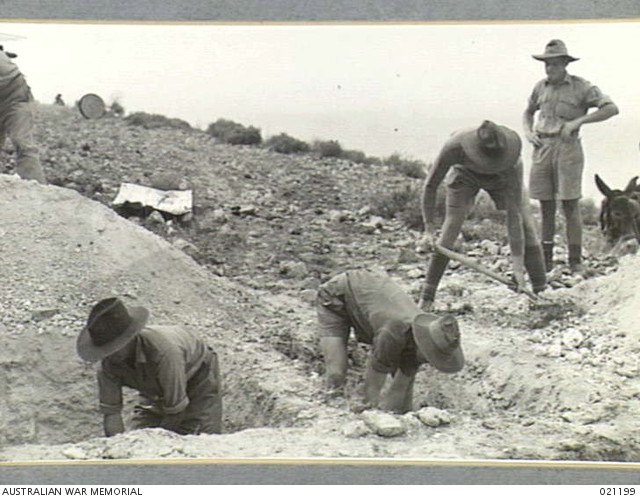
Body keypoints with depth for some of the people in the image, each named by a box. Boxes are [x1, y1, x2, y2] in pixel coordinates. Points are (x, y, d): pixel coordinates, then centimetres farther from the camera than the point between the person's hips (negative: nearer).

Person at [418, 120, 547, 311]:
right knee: (450, 229, -13)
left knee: (527, 229, -14)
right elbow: (430, 186, -26)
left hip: (503, 176, 0)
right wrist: (429, 231, -29)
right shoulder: (455, 146, -42)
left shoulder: (510, 153, -40)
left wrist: (518, 265, -38)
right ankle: (426, 298, -6)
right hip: (465, 174, 0)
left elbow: (514, 213, -37)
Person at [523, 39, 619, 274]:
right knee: (546, 207, 7)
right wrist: (528, 132, 9)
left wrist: (578, 121, -16)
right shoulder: (541, 87, 12)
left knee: (570, 206, -5)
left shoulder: (581, 87, -2)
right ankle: (546, 259, 14)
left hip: (567, 148, -4)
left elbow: (611, 108, -9)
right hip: (542, 148, 4)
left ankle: (576, 261, 2)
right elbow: (528, 111, 29)